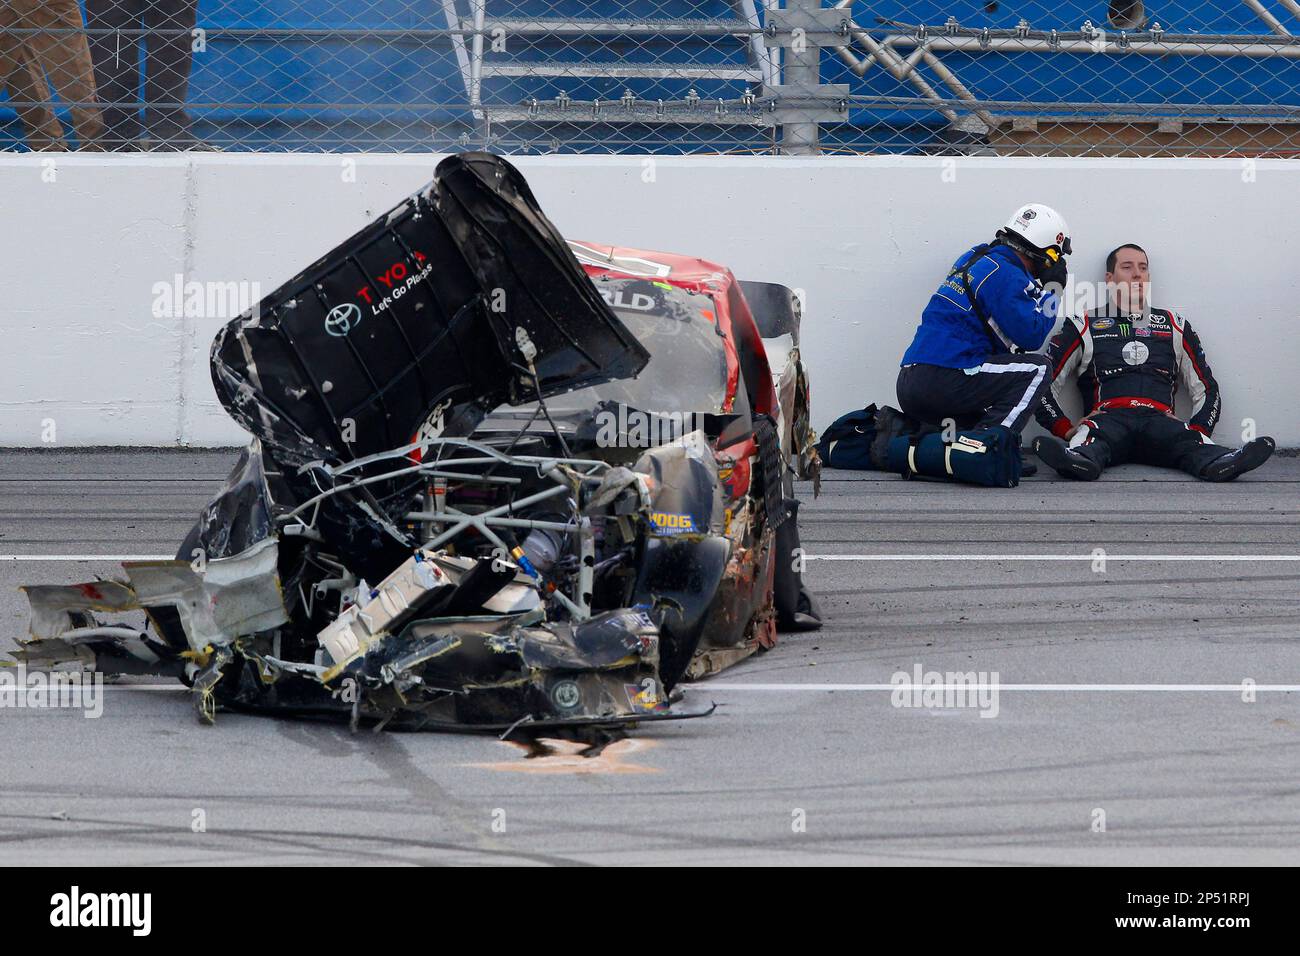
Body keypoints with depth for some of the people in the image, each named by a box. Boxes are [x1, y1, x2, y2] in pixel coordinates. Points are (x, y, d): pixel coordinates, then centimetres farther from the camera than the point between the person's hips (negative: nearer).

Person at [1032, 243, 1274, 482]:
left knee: (1187, 438, -34)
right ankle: (1080, 457, -72)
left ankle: (1217, 463, -65)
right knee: (1091, 439, -39)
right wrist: (1066, 430, 1)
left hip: (1159, 420, 2)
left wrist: (1197, 432, 8)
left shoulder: (1174, 326, 27)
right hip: (1108, 417, -1)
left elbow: (1206, 388, 27)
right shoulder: (1084, 328, 19)